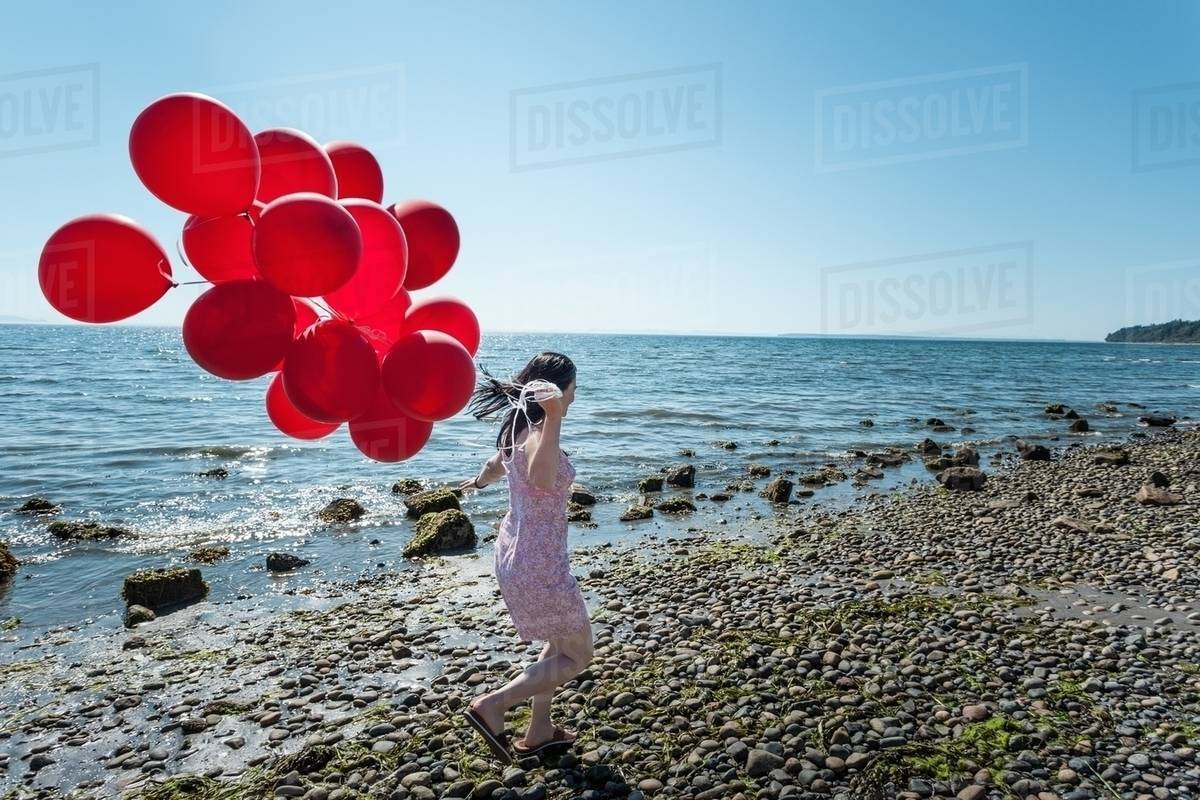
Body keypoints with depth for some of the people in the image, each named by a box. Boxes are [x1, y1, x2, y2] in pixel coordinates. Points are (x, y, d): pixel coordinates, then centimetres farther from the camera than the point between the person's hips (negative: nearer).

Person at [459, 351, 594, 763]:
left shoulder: (516, 428, 4)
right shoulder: (538, 433, -24)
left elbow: (495, 466, 27)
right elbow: (541, 477, -49)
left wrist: (478, 482, 49)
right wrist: (554, 418, -61)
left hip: (514, 552, 10)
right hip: (539, 563, -10)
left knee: (560, 643, 26)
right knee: (577, 656, 9)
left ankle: (539, 732, 35)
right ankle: (491, 705, 3)